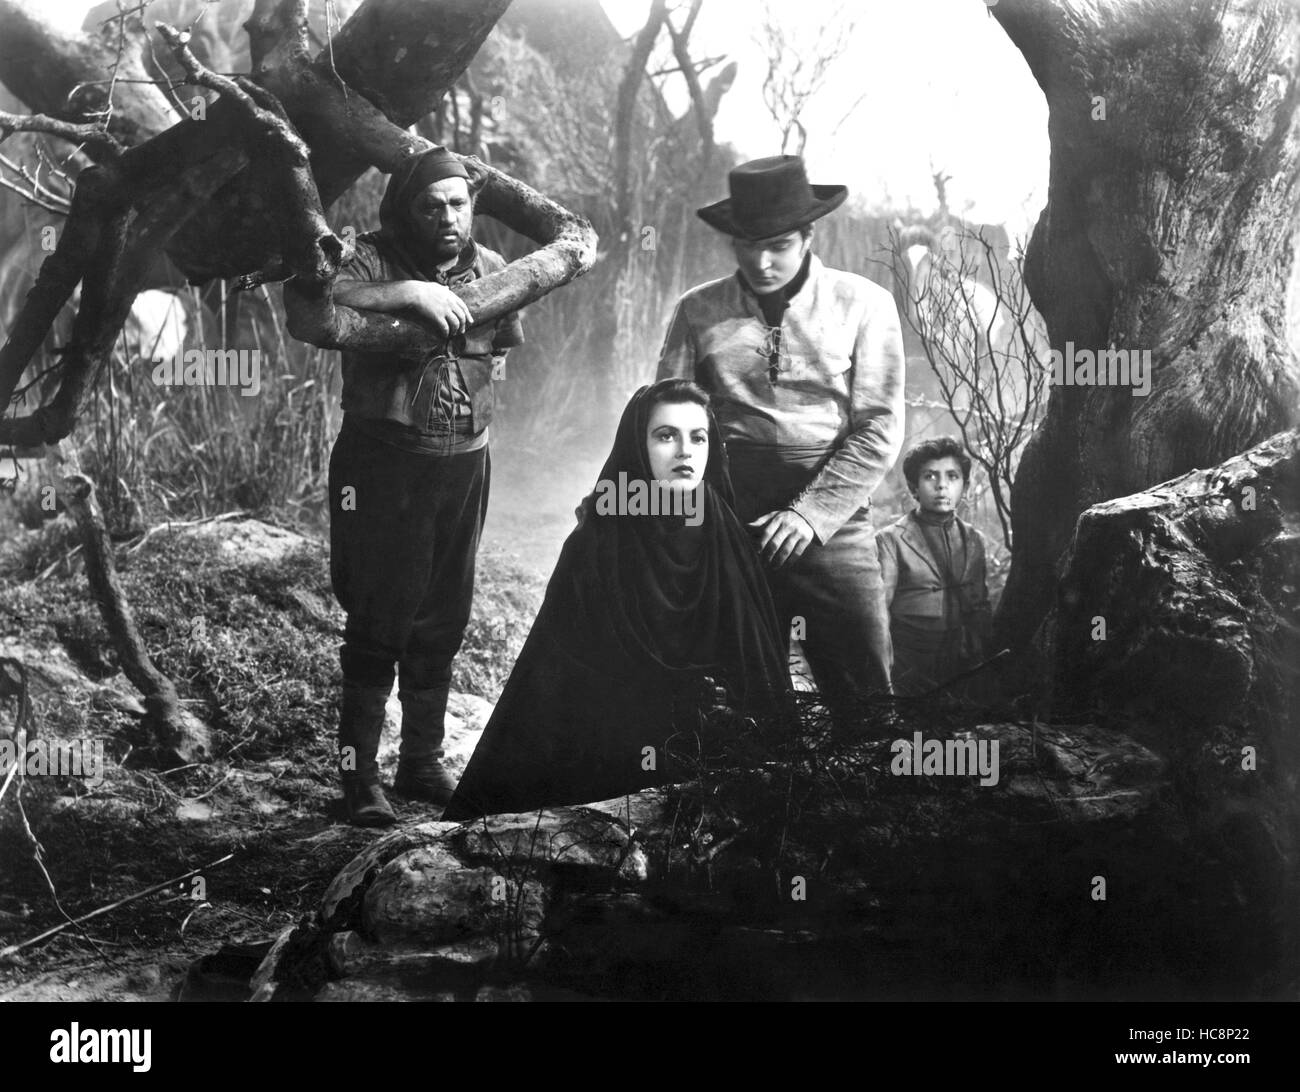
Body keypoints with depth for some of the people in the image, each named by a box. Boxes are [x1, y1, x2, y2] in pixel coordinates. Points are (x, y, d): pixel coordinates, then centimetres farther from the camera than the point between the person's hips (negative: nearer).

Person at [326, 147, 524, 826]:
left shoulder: (490, 269, 8)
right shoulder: (374, 260, -8)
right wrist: (408, 293, -34)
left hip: (464, 464, 5)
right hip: (383, 464, -5)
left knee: (443, 623, 12)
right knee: (378, 622, -5)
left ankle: (423, 762, 25)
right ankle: (359, 776, 3)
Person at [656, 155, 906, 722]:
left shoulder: (863, 304, 3)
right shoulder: (698, 312, 7)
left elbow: (879, 428, -1)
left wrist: (811, 513, -11)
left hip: (831, 518, -1)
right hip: (727, 520, 1)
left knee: (864, 695, -2)